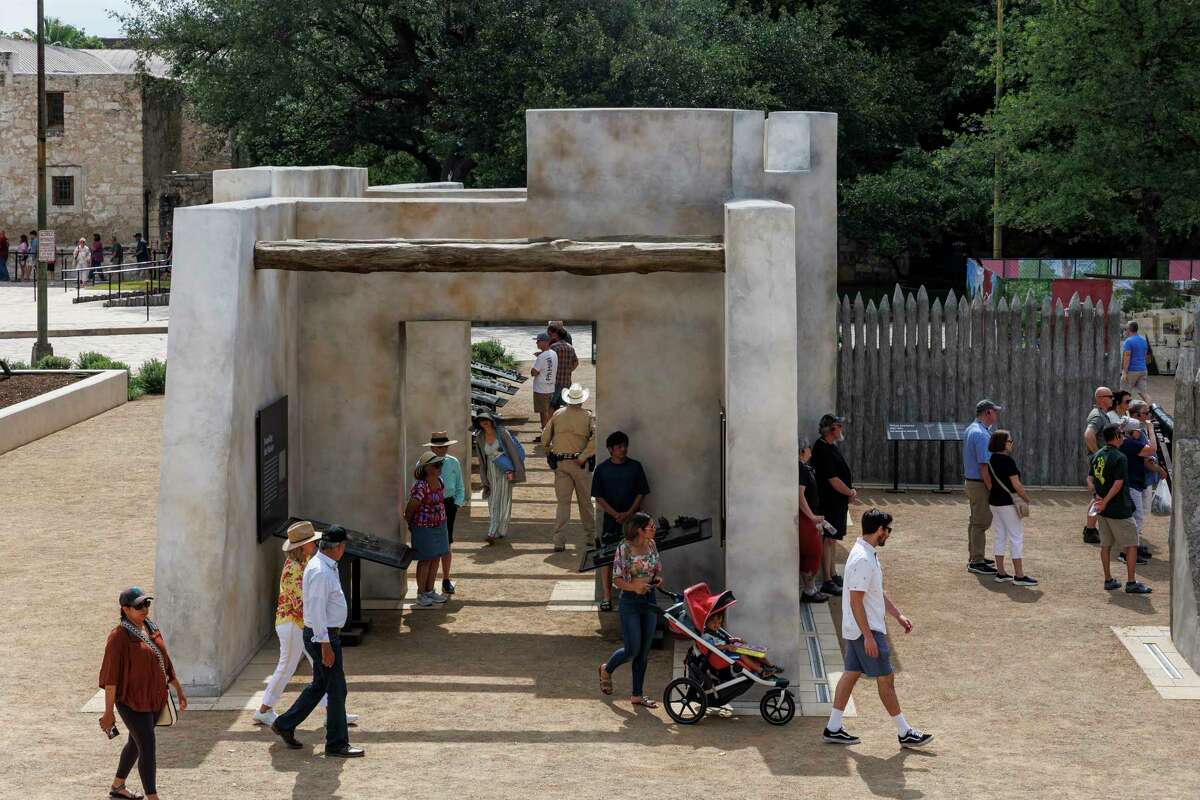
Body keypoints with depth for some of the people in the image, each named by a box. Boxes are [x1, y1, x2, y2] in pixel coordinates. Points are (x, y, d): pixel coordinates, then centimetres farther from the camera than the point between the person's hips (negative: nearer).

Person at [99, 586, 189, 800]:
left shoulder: (152, 630, 7)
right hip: (131, 701, -8)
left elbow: (165, 662, 18)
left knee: (136, 743, 20)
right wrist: (108, 712, -20)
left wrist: (178, 690, 20)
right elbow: (111, 676, -18)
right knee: (148, 748, -10)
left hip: (153, 700, 8)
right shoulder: (119, 636, -16)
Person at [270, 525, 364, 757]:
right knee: (336, 689, -3)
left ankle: (284, 725, 27)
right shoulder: (320, 572, -22)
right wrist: (325, 645, -24)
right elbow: (316, 610, -24)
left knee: (319, 685, 19)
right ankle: (336, 744, 4)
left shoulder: (327, 567, 10)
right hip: (323, 636, -10)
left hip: (327, 635, 10)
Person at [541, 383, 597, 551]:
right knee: (584, 499, 14)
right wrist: (583, 457, -14)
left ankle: (559, 539, -9)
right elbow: (595, 437, -18)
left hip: (559, 463, 2)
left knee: (563, 501, 2)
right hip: (578, 463, -2)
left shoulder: (558, 414, 4)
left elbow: (545, 436, 7)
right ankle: (591, 534, 27)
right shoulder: (587, 417, -4)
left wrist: (548, 451, 22)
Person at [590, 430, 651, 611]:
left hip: (632, 519, 0)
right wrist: (616, 514, -11)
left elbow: (641, 493, 3)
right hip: (610, 520, 0)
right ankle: (607, 597, -1)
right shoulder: (601, 469, 2)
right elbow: (599, 498, 0)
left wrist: (628, 513, -10)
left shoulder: (635, 467, 3)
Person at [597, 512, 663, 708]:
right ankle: (607, 669, 26)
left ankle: (637, 694, 15)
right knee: (632, 649, -5)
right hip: (630, 602, -6)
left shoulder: (651, 545, 4)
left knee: (644, 651, 7)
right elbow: (617, 580, -12)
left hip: (650, 600, 6)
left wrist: (658, 579, -4)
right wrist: (633, 586, -29)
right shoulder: (624, 549, -14)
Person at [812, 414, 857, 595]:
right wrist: (850, 493, -9)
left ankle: (834, 574, 28)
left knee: (833, 538, 18)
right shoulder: (823, 450, -20)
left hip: (839, 501, 10)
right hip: (830, 503, -10)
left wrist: (850, 490, 7)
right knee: (829, 539, -7)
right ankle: (828, 581, -4)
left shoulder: (831, 447, 12)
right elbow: (833, 480, -22)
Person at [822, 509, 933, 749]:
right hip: (866, 630, -10)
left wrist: (898, 615, 21)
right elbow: (856, 601, -24)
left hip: (856, 630, 10)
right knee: (885, 678, -2)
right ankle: (905, 733, 5)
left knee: (852, 673, 12)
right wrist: (868, 637, -24)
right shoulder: (862, 560, -23)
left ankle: (833, 728, 16)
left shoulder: (868, 554, 10)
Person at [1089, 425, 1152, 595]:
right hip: (1119, 510, -7)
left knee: (1105, 545, 14)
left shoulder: (1097, 455, 7)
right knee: (1132, 545, 1)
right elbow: (1118, 484, -22)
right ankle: (1131, 583, -2)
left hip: (1103, 510, 7)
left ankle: (1108, 580, 19)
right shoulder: (1119, 457, -16)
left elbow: (1090, 480, 9)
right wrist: (1105, 502, -16)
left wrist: (1097, 496, -1)